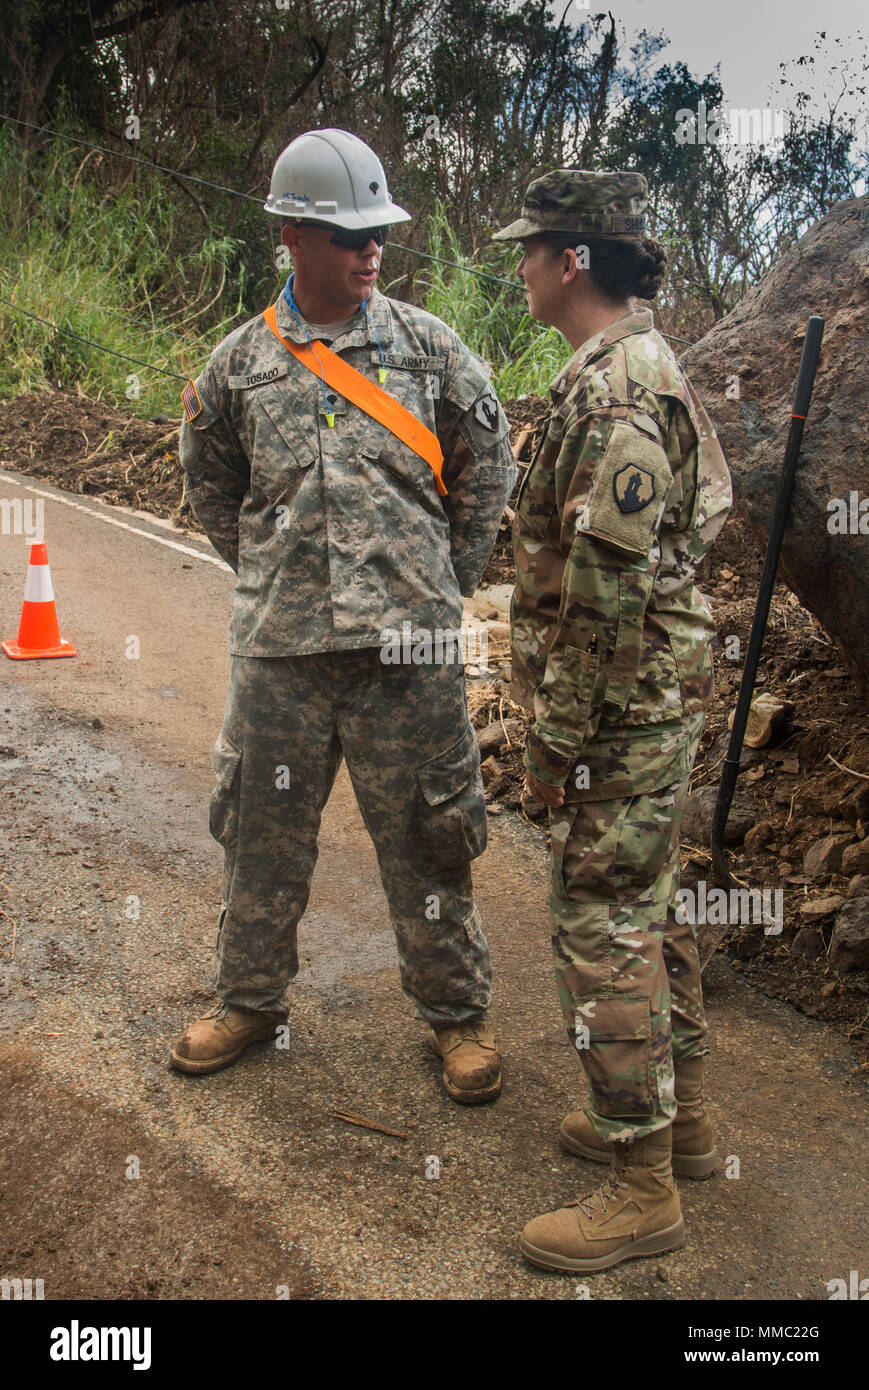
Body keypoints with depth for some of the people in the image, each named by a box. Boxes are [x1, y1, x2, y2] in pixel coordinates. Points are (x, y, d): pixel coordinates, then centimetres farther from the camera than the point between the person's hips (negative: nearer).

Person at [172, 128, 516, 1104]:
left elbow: (487, 466, 11)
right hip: (278, 651, 2)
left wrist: (446, 578, 8)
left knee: (425, 841, 8)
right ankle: (250, 999, 35)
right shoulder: (238, 364, 4)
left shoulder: (429, 346, 2)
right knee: (262, 838, 14)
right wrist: (272, 576, 12)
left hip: (407, 644, -1)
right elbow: (209, 489, 18)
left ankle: (456, 1013, 26)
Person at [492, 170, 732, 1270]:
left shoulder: (608, 396, -21)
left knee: (601, 934, -1)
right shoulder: (645, 365, 13)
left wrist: (554, 742, -17)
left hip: (621, 715, -10)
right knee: (648, 912, 19)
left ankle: (643, 1190, 13)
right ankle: (679, 1115, 35)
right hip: (661, 698, 10)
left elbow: (602, 595, -24)